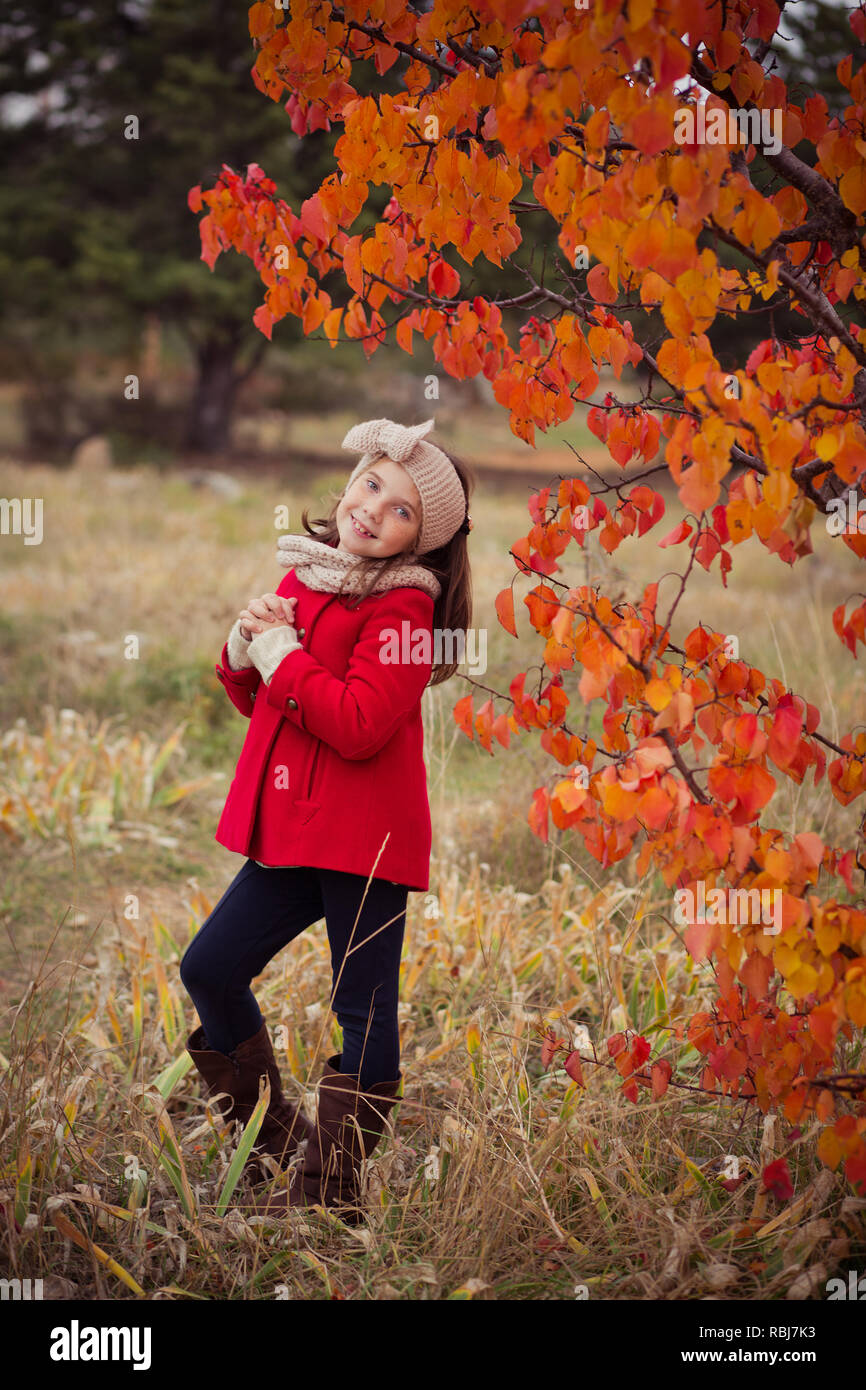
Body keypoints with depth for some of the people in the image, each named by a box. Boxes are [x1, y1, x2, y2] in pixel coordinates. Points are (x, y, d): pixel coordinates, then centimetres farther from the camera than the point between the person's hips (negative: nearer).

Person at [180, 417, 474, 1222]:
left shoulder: (404, 607, -11)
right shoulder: (304, 575, 12)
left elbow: (358, 724, -23)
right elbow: (253, 698, 19)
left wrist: (279, 649, -15)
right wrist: (245, 645, -2)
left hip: (364, 839, -8)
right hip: (292, 831, 8)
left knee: (363, 1012, 1)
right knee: (209, 969, 9)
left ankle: (329, 1192, 9)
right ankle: (276, 1139, 24)